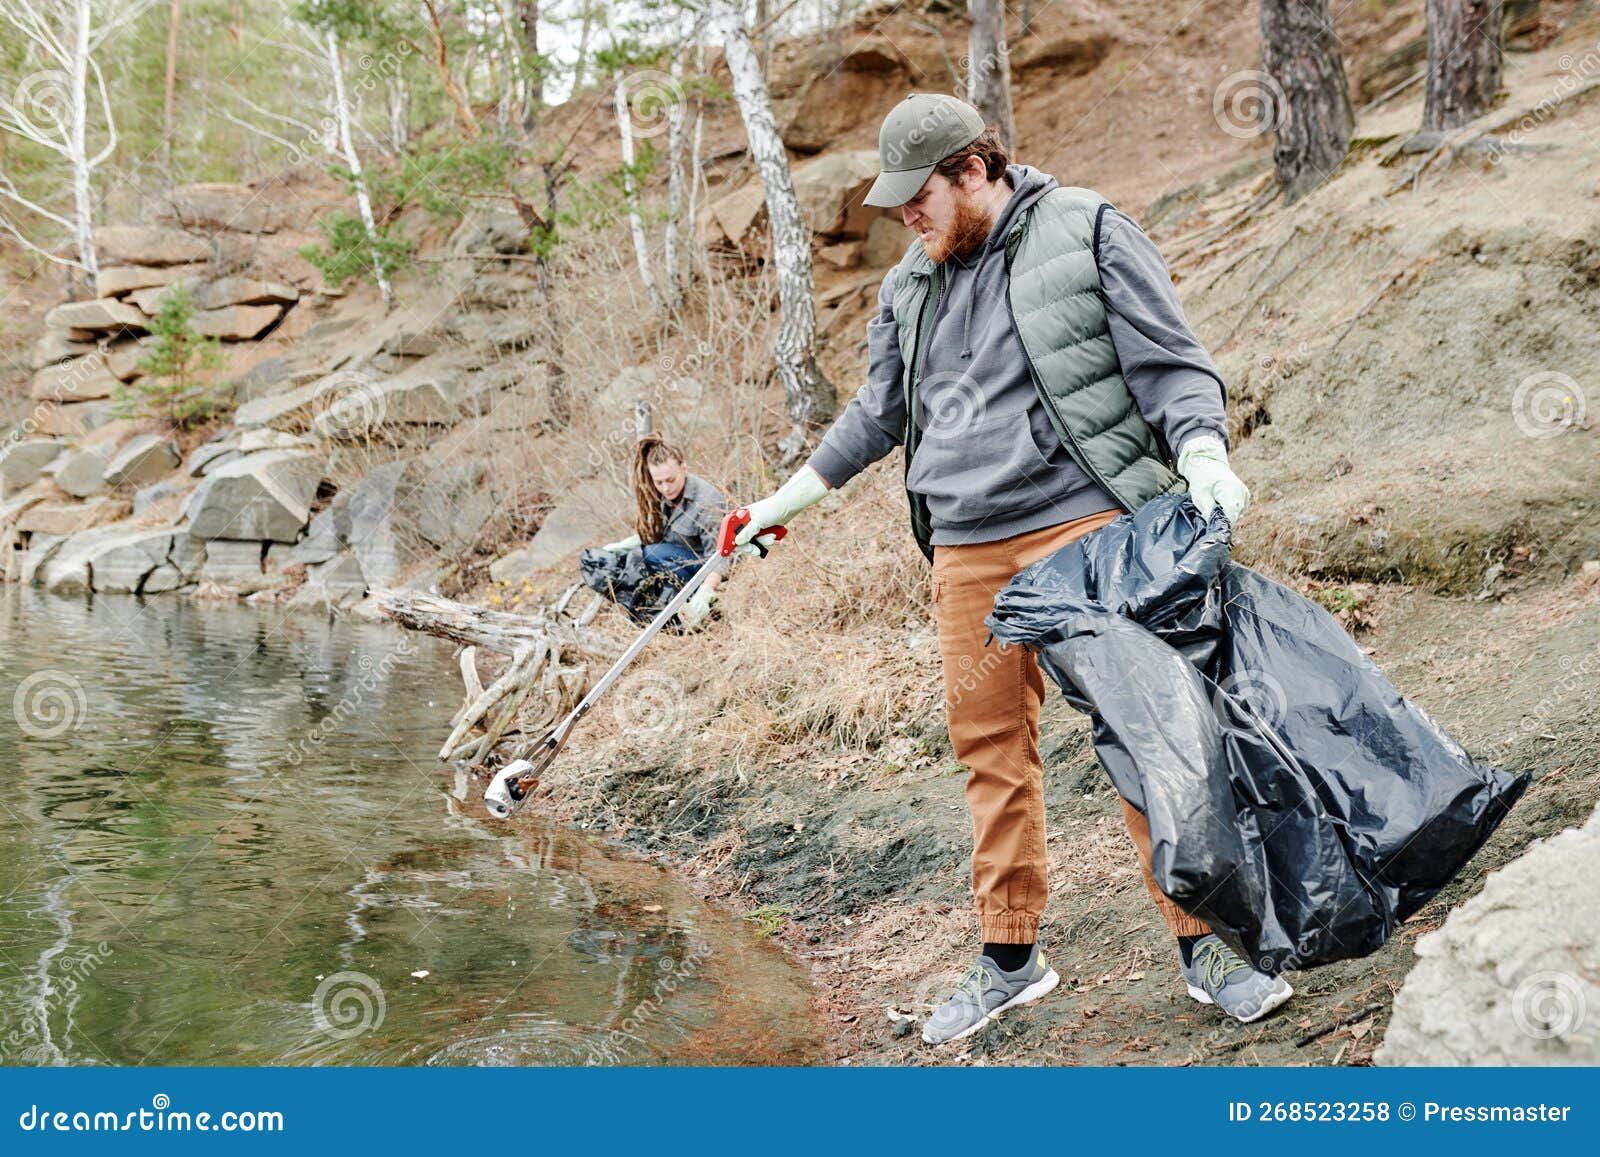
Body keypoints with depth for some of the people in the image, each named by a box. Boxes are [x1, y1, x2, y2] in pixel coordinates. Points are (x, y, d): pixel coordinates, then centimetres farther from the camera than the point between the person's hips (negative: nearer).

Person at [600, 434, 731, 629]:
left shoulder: (707, 501, -27)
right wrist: (620, 546, -4)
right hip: (675, 558, 7)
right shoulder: (659, 495, -6)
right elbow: (650, 535, 12)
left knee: (655, 554, -31)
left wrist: (703, 597, -45)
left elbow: (717, 557, -31)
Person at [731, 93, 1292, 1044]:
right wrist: (792, 498, 29)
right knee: (991, 745, 7)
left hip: (1087, 525, -5)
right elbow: (880, 411, 29)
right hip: (965, 549, 5)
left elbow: (1169, 360, -2)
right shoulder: (911, 287, 18)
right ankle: (1010, 957, 19)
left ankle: (1205, 945, 4)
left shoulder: (1086, 233, 1)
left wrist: (1202, 454, -19)